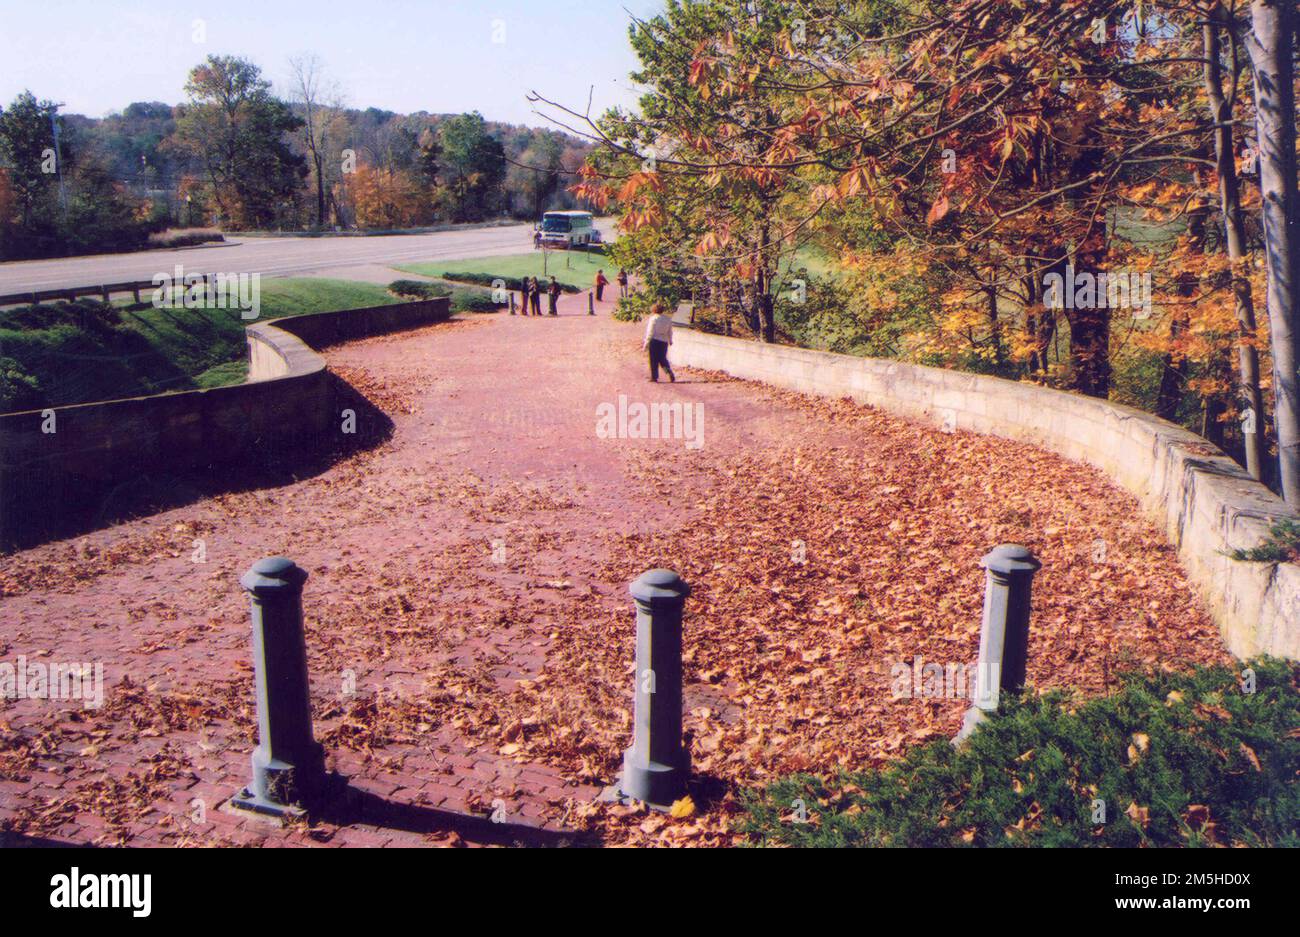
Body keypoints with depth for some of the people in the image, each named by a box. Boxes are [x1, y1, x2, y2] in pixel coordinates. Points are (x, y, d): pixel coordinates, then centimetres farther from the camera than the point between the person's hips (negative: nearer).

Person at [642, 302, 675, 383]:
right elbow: (670, 331, 12)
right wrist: (670, 340, 27)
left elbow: (650, 333, -11)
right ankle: (670, 372, -4)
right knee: (663, 359, 16)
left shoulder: (653, 319, -12)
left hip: (655, 341, -5)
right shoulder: (668, 319, 4)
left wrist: (646, 343, -4)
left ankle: (654, 377, 10)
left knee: (654, 360, 5)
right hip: (664, 341, 5)